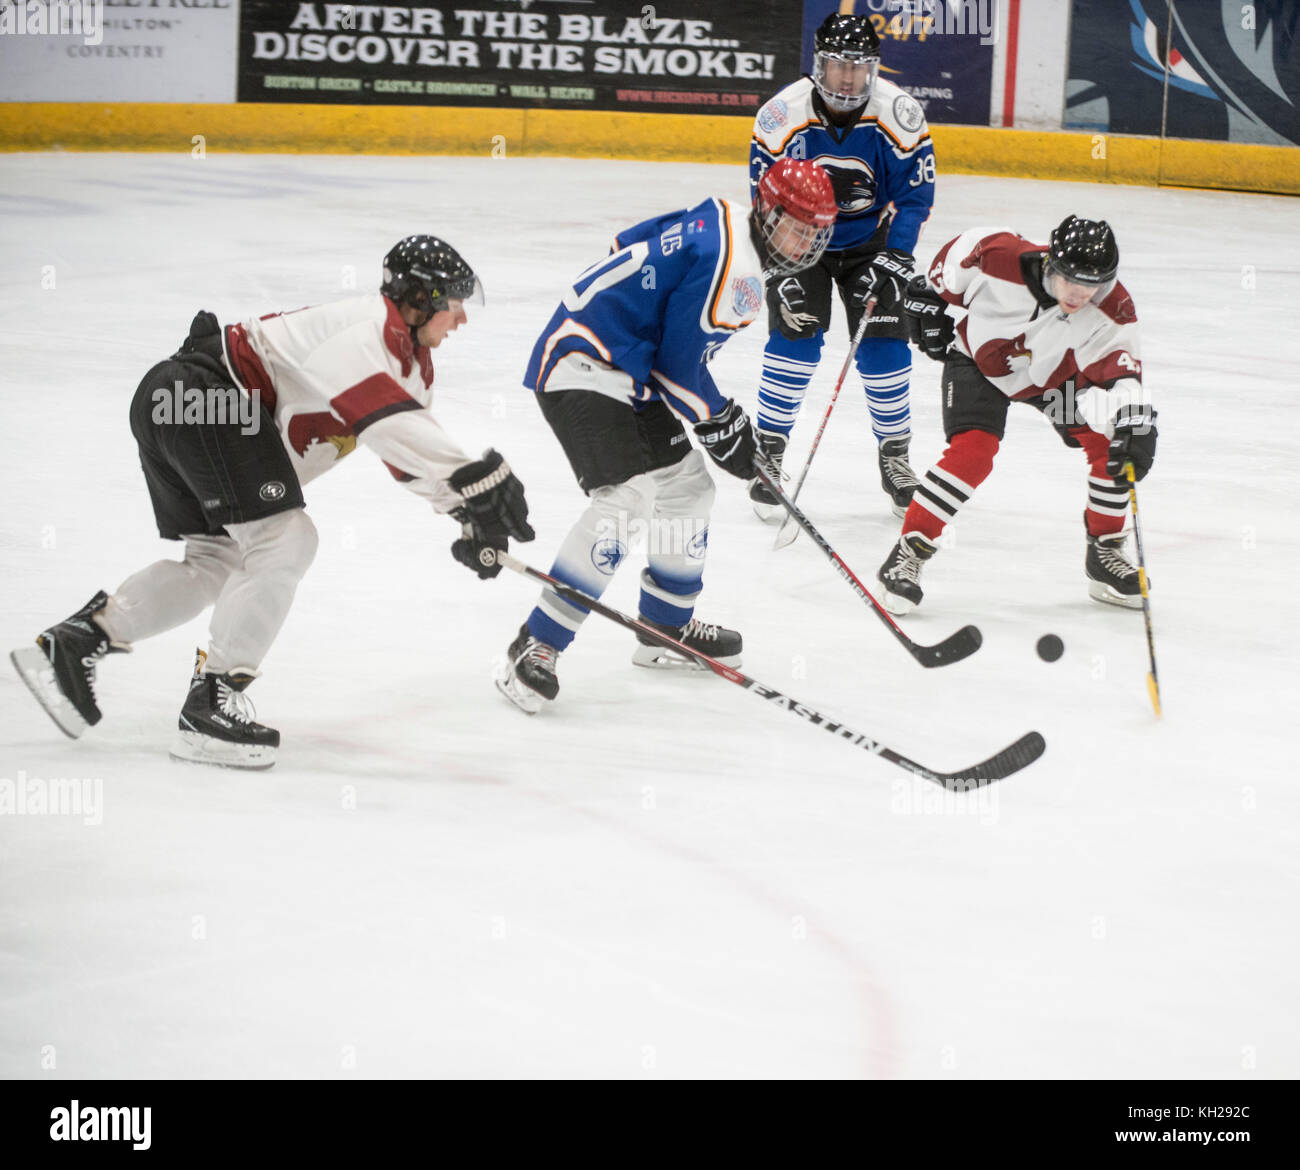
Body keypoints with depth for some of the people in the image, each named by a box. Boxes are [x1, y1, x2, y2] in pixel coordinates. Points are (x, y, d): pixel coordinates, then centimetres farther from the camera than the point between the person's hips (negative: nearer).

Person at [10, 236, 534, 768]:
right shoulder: (369, 327, -16)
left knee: (215, 559, 17)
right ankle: (209, 708, -11)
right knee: (284, 540, -13)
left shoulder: (411, 359, 18)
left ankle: (71, 644, 16)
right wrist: (479, 480, -34)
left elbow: (415, 449, 24)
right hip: (203, 390, -11)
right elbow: (388, 424, -32)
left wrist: (470, 516, 14)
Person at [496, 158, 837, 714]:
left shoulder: (717, 223, 11)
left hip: (629, 373, 12)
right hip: (582, 372, -12)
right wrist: (721, 424, -2)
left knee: (687, 490, 18)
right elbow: (680, 364, -19)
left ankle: (667, 629, 35)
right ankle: (534, 648, -24)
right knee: (627, 498, -26)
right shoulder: (733, 265, -19)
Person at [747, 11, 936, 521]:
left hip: (869, 239, 1)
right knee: (795, 335, -16)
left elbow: (913, 197, -12)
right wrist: (786, 273, -22)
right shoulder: (782, 116, -23)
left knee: (884, 342, -7)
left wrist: (890, 263, -20)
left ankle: (895, 455, 11)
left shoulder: (900, 115, -20)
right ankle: (768, 456, -5)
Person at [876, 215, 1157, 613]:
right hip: (981, 361, -3)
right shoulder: (996, 258, -35)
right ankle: (907, 556, -14)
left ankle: (1105, 554, 9)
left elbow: (1117, 365, -37)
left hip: (1057, 374, 3)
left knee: (1108, 445, -10)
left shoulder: (1112, 309, -30)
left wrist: (1134, 417, -56)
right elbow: (957, 252, -14)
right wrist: (927, 296, 2)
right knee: (972, 453, -23)